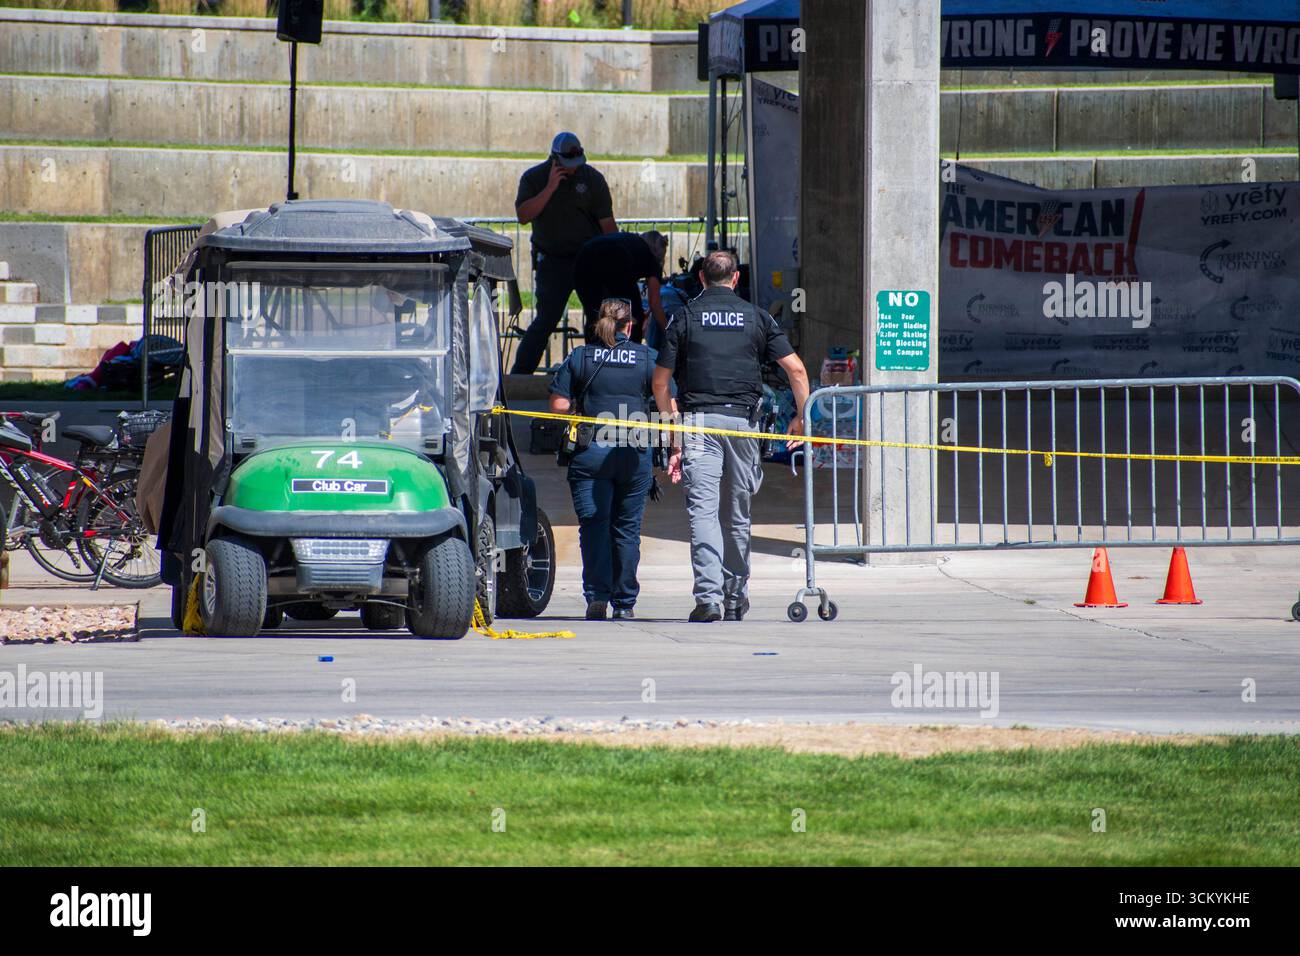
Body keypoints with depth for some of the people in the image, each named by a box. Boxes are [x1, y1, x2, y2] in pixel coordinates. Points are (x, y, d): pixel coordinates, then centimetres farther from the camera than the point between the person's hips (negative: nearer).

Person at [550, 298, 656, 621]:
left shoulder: (579, 357, 3)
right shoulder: (646, 358, 4)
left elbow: (559, 406, -2)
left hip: (590, 452, -1)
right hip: (635, 453, 1)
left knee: (594, 524, 2)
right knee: (626, 527, 9)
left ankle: (597, 595, -12)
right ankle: (624, 603, 10)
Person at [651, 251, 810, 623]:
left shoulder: (685, 317, 7)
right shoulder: (756, 317, 10)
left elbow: (660, 381, 5)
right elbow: (796, 369, 4)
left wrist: (673, 435, 13)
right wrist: (802, 416, 15)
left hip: (698, 419, -2)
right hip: (743, 419, 2)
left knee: (703, 509, -9)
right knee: (737, 514, 13)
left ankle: (709, 594, -24)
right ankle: (736, 598, 20)